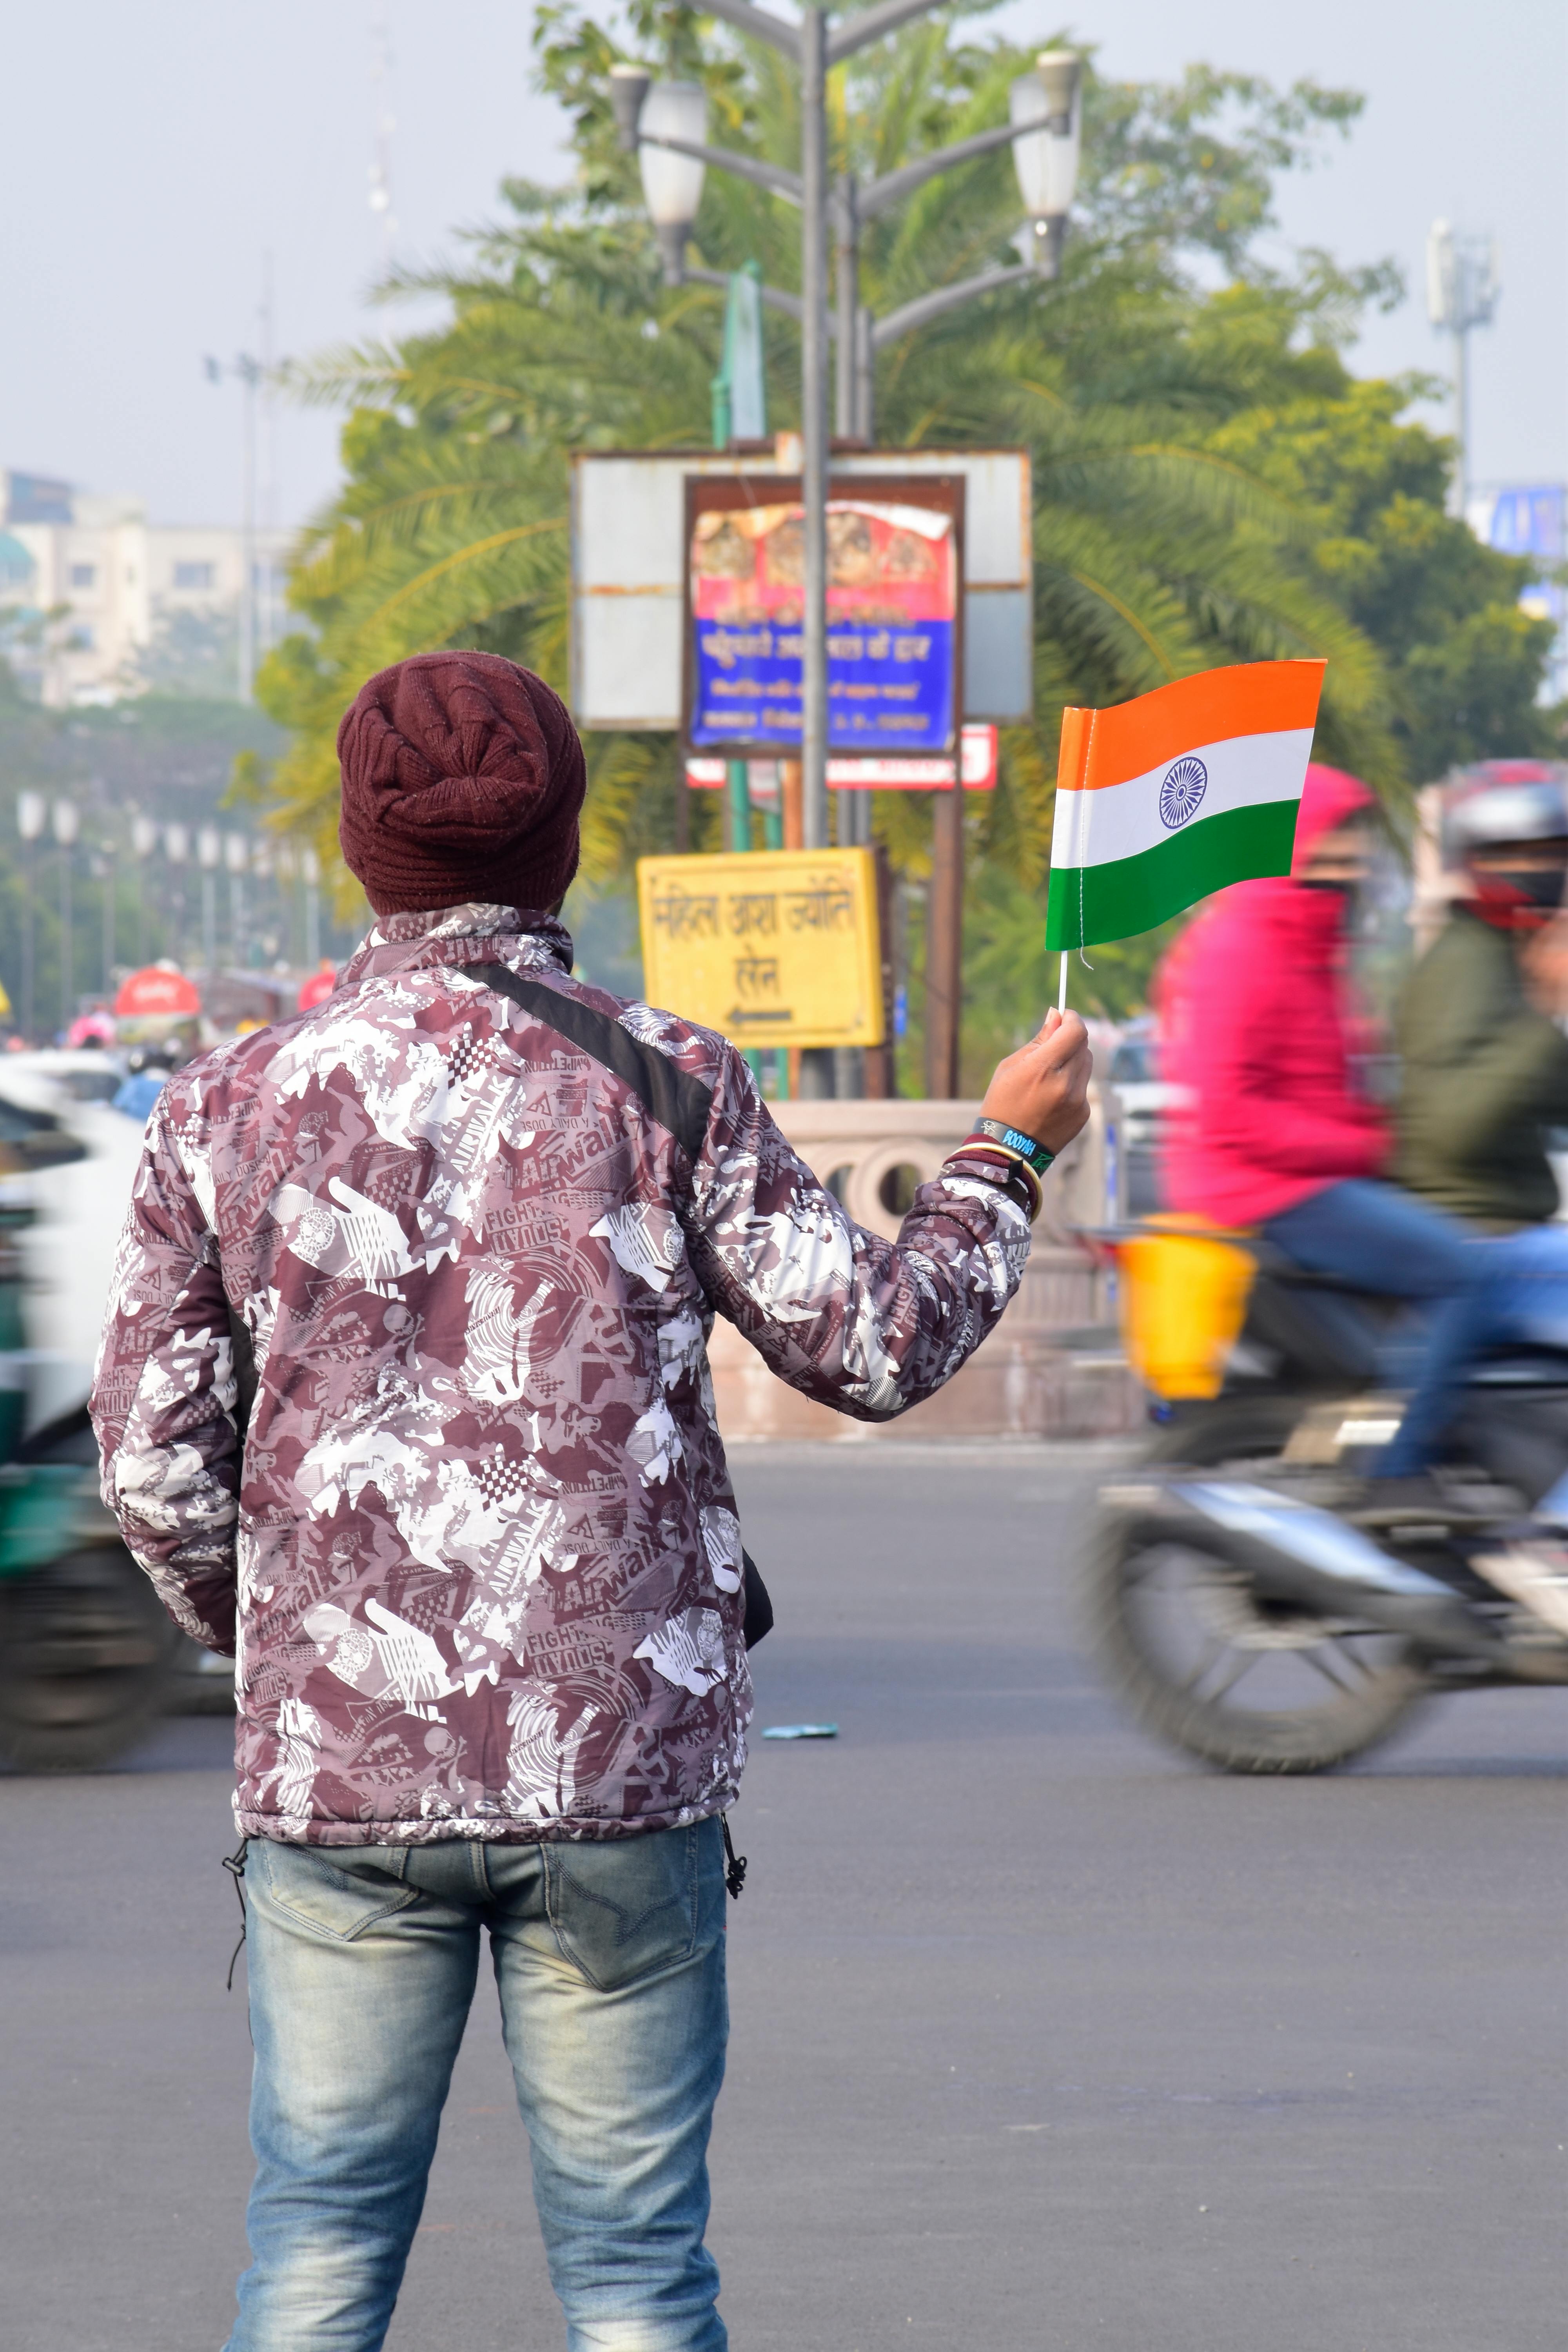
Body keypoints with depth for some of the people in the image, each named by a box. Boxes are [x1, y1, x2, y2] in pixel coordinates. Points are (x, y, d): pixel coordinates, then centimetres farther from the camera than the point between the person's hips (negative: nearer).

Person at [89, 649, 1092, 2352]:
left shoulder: (231, 1105, 2)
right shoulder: (660, 1081, -4)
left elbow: (152, 1462, 3)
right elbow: (873, 1347, 0)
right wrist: (1007, 1155, 16)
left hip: (335, 1764, 2)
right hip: (618, 1762, -1)